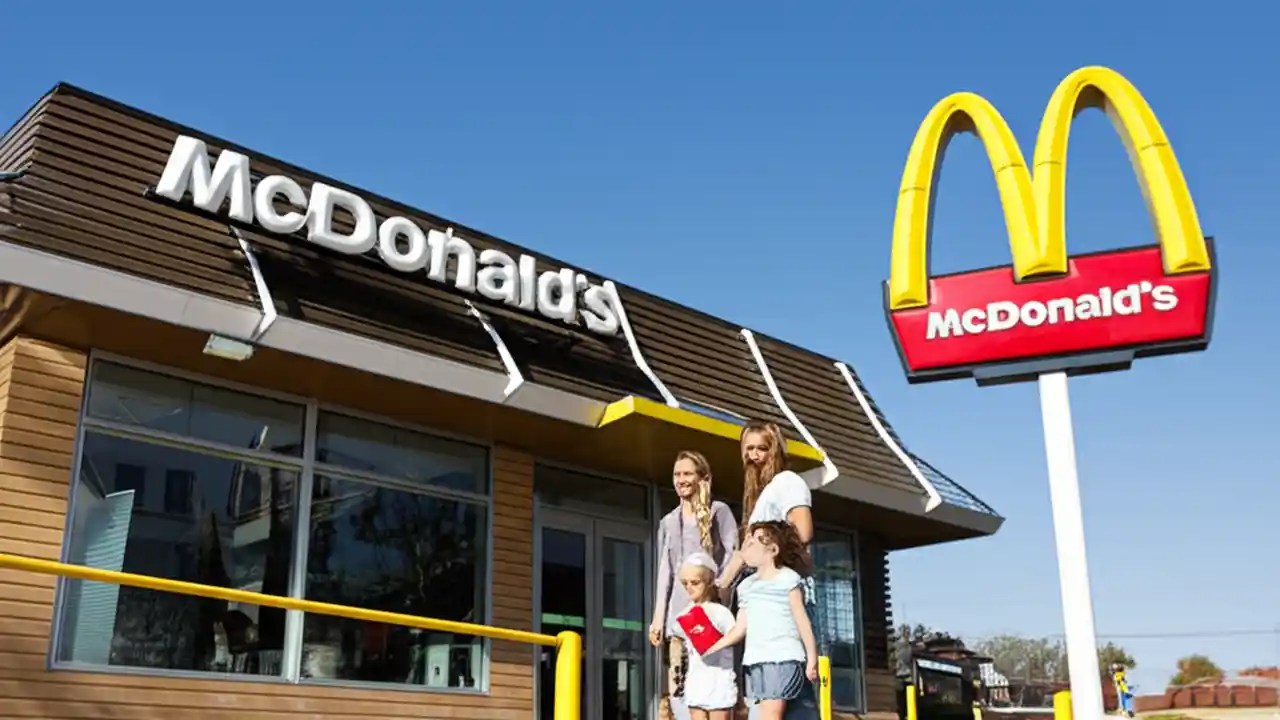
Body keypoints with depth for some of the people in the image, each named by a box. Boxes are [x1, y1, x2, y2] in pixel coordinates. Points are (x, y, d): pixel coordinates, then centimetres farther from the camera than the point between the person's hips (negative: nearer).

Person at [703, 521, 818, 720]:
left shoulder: (788, 578, 1)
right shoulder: (746, 586, 18)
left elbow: (802, 620, -2)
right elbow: (741, 627, 16)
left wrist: (812, 659, -5)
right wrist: (713, 647, 9)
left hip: (783, 658, -6)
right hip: (754, 659, 6)